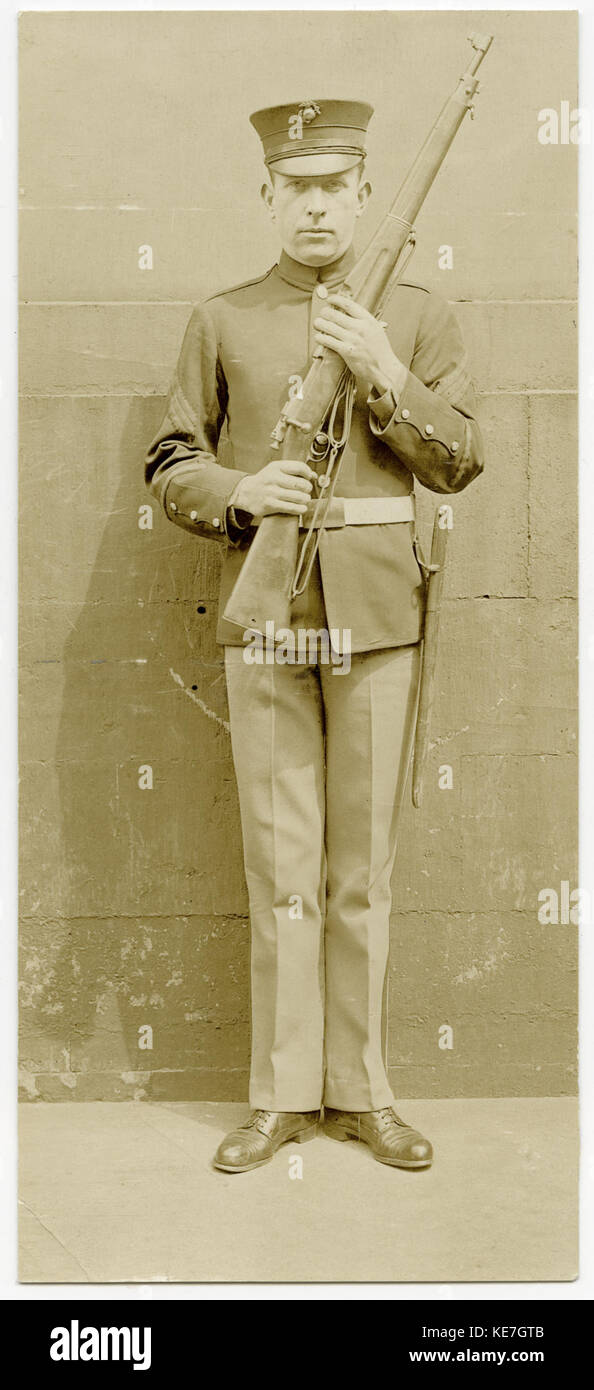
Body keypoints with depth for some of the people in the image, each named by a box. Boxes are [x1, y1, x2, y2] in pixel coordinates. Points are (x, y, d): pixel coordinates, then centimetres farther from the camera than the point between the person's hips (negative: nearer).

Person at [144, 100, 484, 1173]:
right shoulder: (221, 322, 9)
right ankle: (284, 1094, 17)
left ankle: (357, 1091, 20)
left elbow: (459, 461, 3)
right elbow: (169, 466, 8)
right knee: (281, 868, 4)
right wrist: (238, 492, -13)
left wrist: (382, 373, -11)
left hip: (377, 619, 1)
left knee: (363, 867, 6)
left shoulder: (418, 316, 10)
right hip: (264, 618, 0)